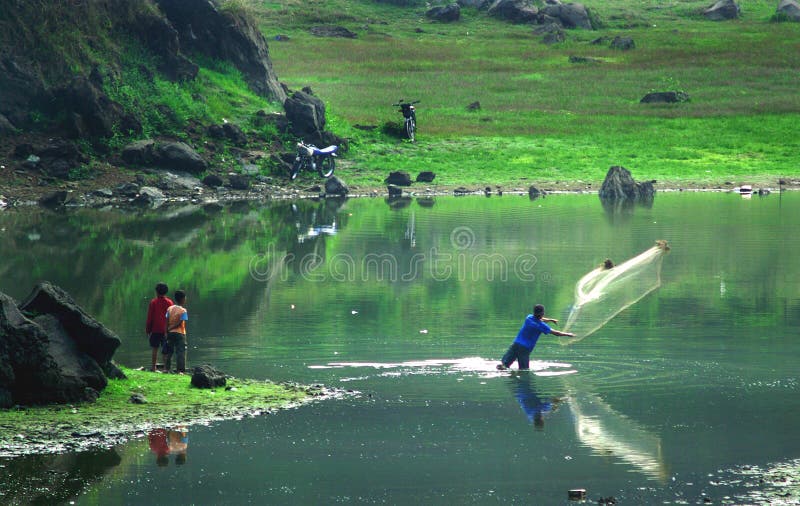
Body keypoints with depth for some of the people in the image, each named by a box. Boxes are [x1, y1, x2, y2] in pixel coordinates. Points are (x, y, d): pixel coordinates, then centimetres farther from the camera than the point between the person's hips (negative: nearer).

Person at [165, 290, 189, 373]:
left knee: (169, 351, 14)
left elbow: (166, 322, 0)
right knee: (180, 352, -3)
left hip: (170, 333, 5)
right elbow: (180, 323, -14)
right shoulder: (183, 311, -10)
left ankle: (167, 368, 16)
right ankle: (180, 370, -7)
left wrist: (167, 330, 1)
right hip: (179, 333, -5)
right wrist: (171, 328, -4)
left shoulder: (169, 308, 4)